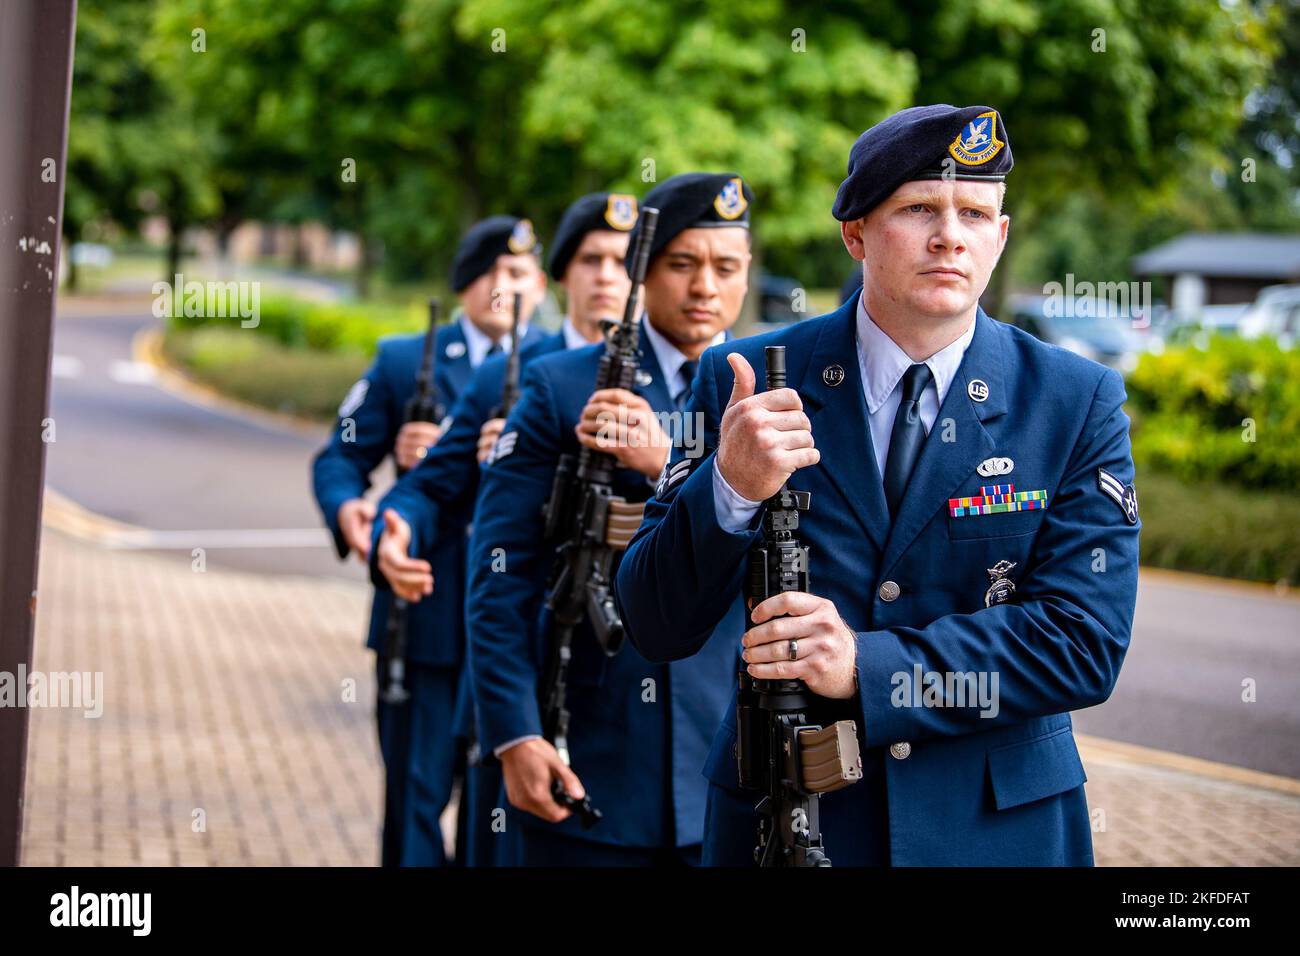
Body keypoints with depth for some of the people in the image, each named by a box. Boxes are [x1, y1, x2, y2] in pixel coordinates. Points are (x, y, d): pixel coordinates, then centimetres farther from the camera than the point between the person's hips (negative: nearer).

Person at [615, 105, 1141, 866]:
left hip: (1002, 829, 0)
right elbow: (658, 629, -7)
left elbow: (1085, 645, -12)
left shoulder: (1079, 403, -5)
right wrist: (730, 490, -25)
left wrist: (867, 668, -21)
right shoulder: (744, 382, -5)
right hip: (779, 821, 0)